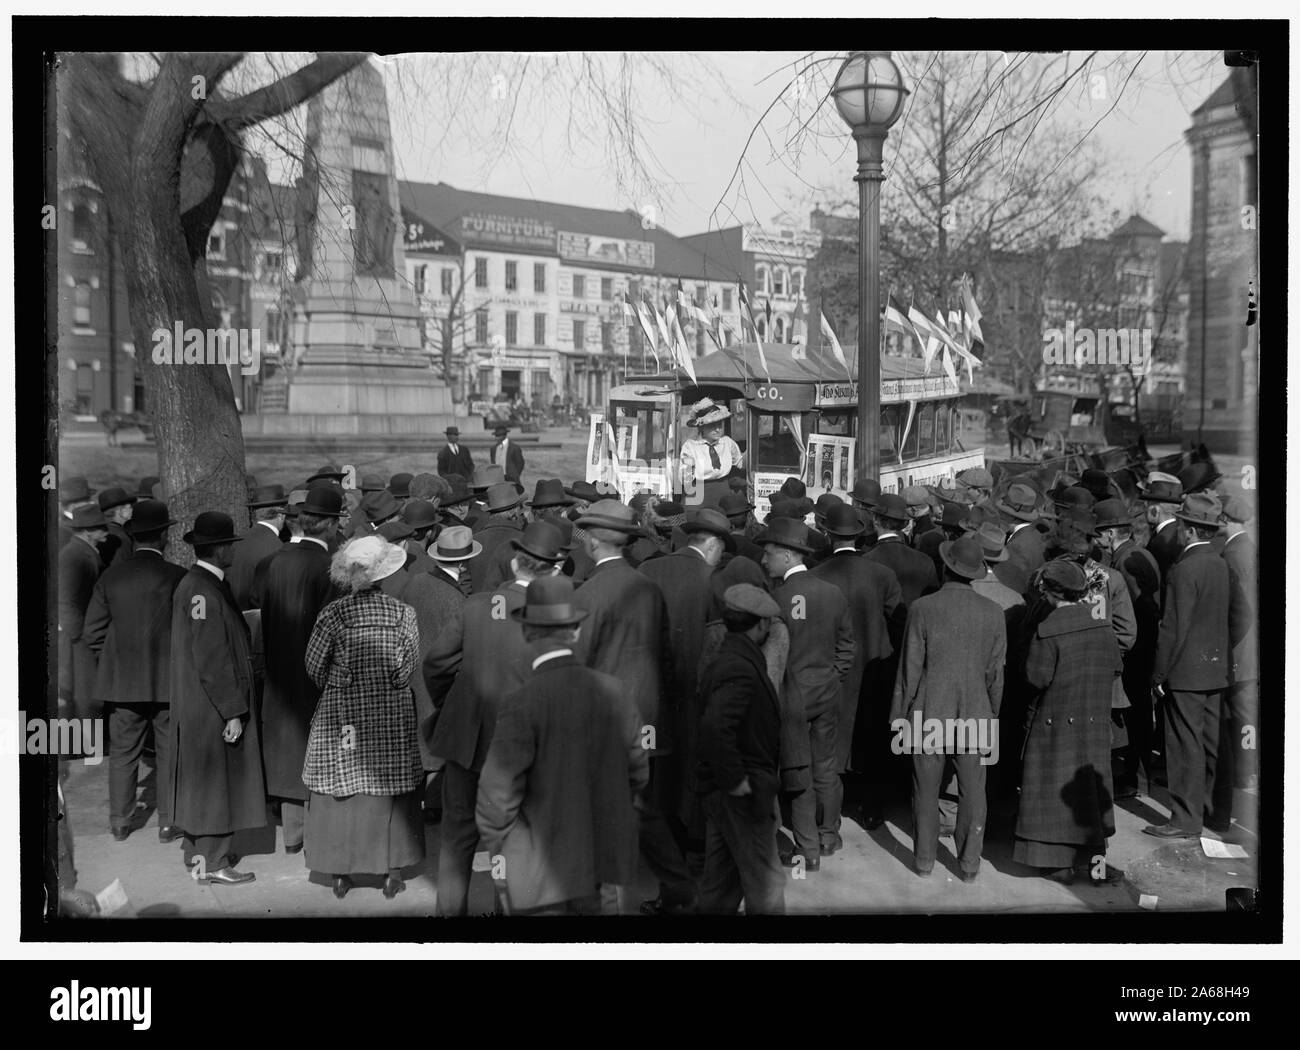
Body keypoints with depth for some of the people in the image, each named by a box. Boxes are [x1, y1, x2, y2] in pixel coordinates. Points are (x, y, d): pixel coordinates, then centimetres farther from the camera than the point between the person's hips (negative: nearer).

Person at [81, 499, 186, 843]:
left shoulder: (110, 576, -1)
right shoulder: (176, 576, -11)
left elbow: (92, 632, 2)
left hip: (122, 679, 3)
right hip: (168, 679, -3)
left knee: (123, 752, 13)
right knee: (169, 753, 8)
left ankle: (120, 821, 21)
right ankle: (169, 823, 14)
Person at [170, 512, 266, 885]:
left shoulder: (196, 583, 11)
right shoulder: (203, 591, -20)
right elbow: (211, 658, -22)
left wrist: (235, 703, 19)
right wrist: (232, 711, -20)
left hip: (199, 707, 10)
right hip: (212, 708, -10)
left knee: (203, 780, 18)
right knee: (216, 781, -1)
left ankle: (198, 853, 29)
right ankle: (212, 863, 8)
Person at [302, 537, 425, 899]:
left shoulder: (333, 613, -10)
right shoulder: (403, 613, -7)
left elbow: (314, 665, -2)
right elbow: (410, 667, -4)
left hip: (341, 716, -1)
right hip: (393, 719, 1)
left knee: (340, 791, 10)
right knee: (392, 789, 11)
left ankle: (341, 873, 17)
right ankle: (392, 872, 16)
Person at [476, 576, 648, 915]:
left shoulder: (522, 703, -18)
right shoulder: (613, 691, -4)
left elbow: (498, 794, -16)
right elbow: (638, 773, 6)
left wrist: (495, 845, 2)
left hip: (542, 872, -4)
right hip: (605, 862, 5)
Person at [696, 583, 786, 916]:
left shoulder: (726, 660, 11)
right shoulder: (741, 669, -21)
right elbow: (715, 726, -34)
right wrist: (735, 779, -25)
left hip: (722, 791, 10)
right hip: (743, 795, -10)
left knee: (721, 881, 18)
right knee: (765, 883, 0)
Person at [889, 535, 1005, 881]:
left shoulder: (922, 609, -11)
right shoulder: (992, 613, -3)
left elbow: (910, 667, -7)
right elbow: (995, 673, 3)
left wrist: (900, 714, 3)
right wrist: (992, 715, 16)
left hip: (928, 715, -2)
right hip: (974, 716, 2)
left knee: (926, 791, 12)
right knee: (972, 794, 12)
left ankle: (925, 861, 23)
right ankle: (970, 864, 20)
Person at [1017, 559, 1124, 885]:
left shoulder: (1047, 632, -19)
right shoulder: (1102, 626, -2)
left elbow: (1037, 678, -19)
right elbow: (1115, 668, 6)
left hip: (1054, 722, -5)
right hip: (1094, 722, 5)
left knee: (1055, 790, 6)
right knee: (1089, 789, 14)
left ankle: (1061, 864, 11)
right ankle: (1094, 860, 18)